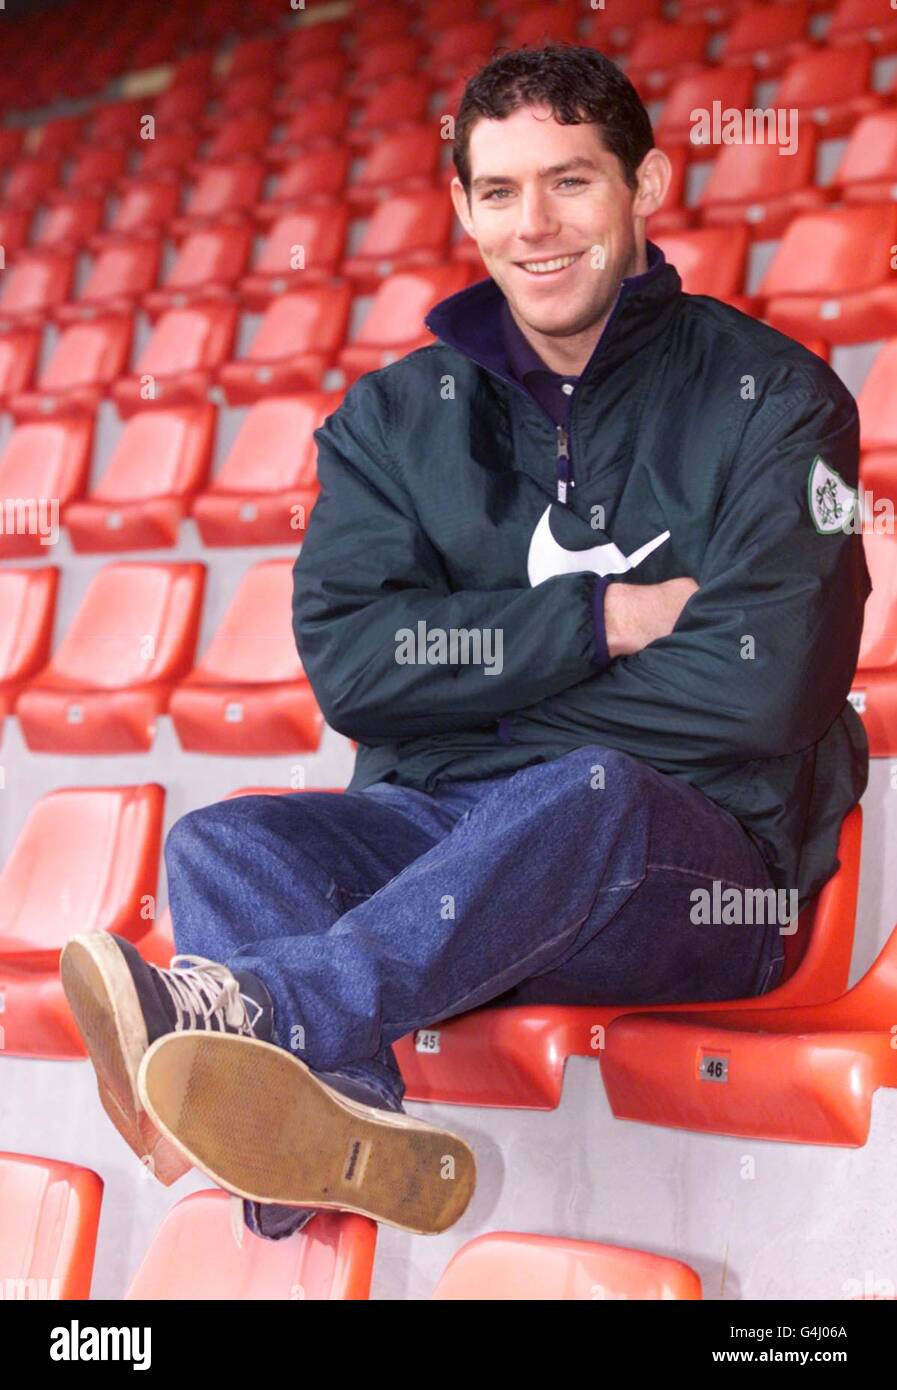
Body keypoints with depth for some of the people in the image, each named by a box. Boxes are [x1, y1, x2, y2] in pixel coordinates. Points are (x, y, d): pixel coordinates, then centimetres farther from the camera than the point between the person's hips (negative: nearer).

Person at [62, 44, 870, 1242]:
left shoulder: (770, 399, 2)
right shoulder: (398, 414, 11)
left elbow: (760, 691, -11)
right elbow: (348, 668, -3)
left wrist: (469, 669, -5)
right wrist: (606, 618, -11)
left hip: (698, 860, -3)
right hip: (441, 839, 3)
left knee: (588, 793, -37)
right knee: (221, 844, -25)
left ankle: (239, 1001, -49)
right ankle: (353, 1130, -52)